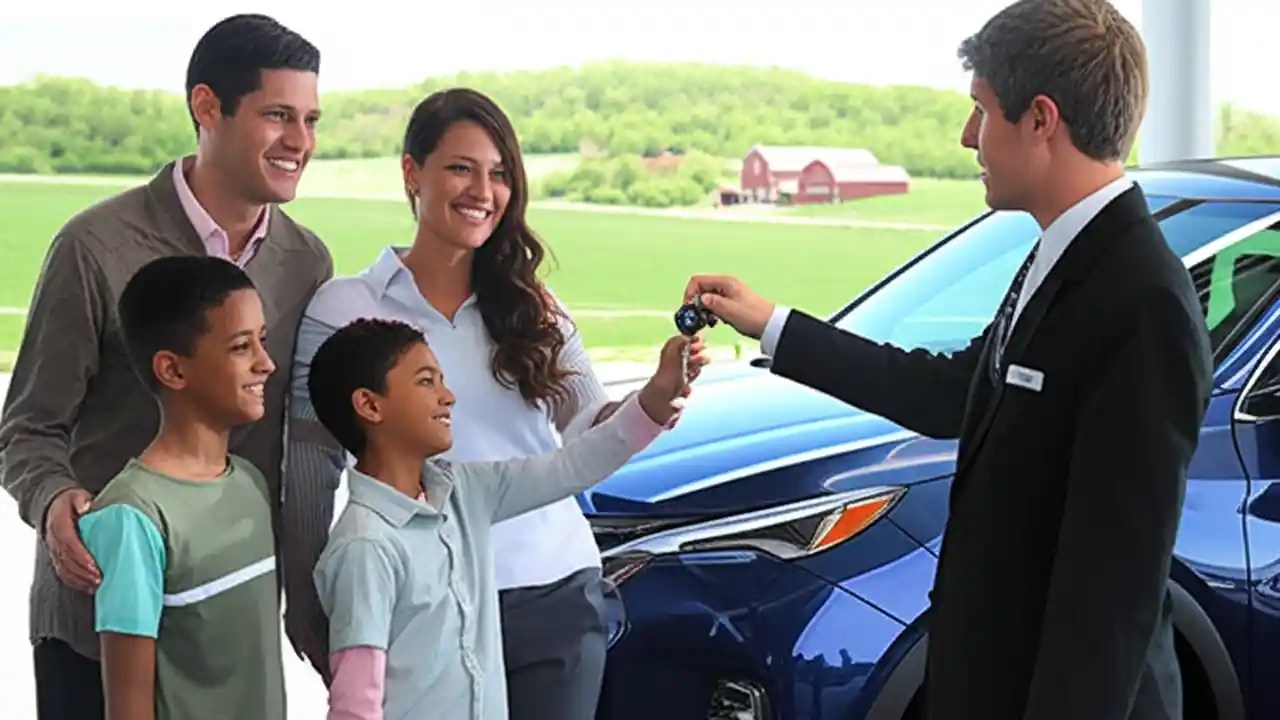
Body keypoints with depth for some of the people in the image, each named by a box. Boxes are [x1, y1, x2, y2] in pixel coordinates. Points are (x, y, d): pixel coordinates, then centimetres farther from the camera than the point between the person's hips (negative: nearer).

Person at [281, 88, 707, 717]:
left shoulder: (532, 308, 9)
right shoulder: (345, 309, -3)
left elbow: (587, 436, 3)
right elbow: (311, 476, -2)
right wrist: (308, 615, -3)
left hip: (559, 594, 3)